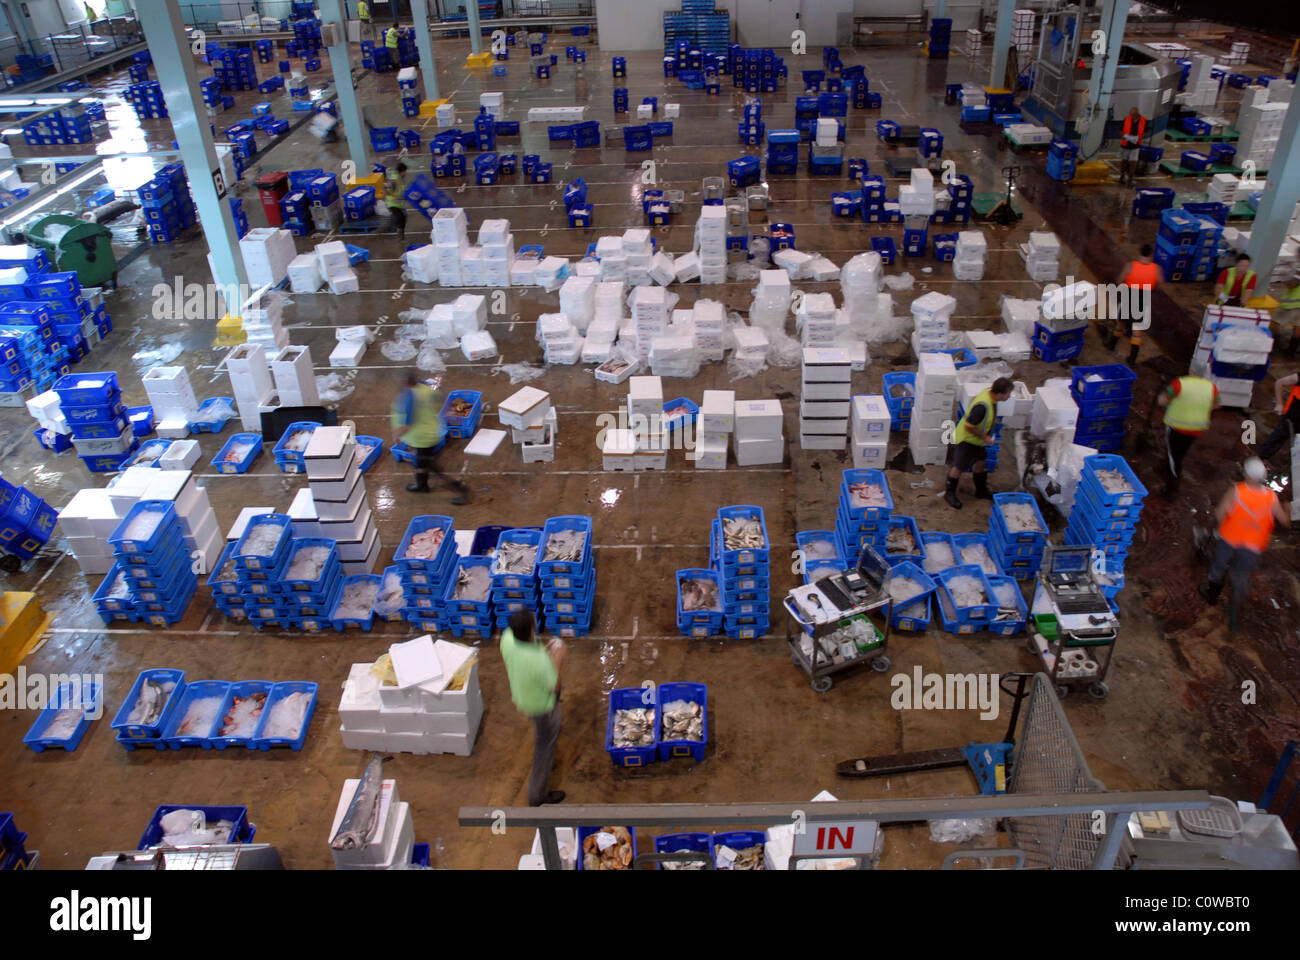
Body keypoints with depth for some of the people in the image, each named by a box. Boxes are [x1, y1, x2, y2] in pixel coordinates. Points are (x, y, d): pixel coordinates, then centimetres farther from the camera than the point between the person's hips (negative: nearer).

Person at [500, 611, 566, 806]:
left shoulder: (507, 638, -24)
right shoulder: (539, 660, -43)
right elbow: (554, 688, -24)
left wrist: (543, 650, -5)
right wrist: (558, 659, -18)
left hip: (520, 695, 7)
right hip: (542, 706, -7)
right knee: (545, 748, 16)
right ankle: (537, 795, 33)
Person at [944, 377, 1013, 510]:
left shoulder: (989, 393, -11)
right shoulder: (983, 406, -39)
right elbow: (968, 426, -32)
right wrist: (984, 437, -20)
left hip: (977, 439, 9)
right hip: (966, 439, -9)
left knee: (980, 462, 23)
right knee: (959, 467, 8)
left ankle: (981, 490, 43)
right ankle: (949, 493, 27)